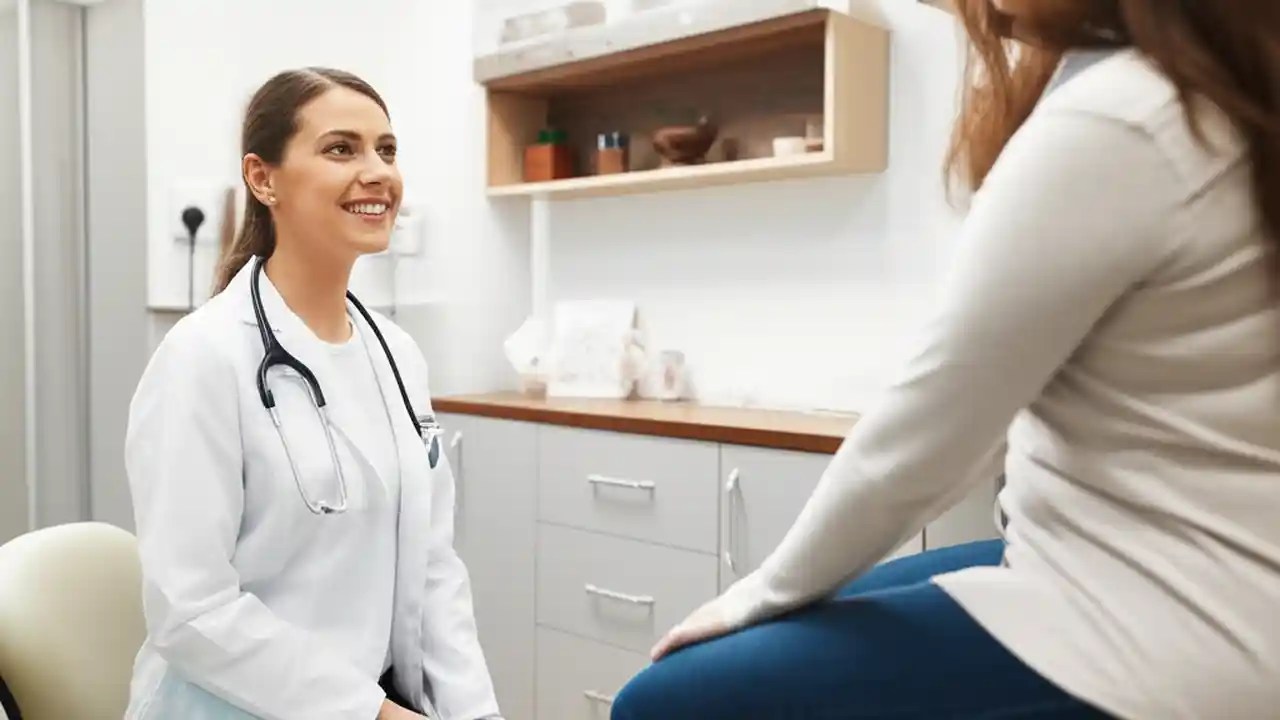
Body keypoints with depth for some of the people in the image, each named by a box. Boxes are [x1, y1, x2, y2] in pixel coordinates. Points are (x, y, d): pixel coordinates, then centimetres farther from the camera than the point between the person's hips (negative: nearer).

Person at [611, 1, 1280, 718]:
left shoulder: (1102, 127, -22)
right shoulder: (1197, 98, 9)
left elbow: (915, 437, -17)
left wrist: (767, 591, 0)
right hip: (1136, 570, 10)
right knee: (752, 648, 20)